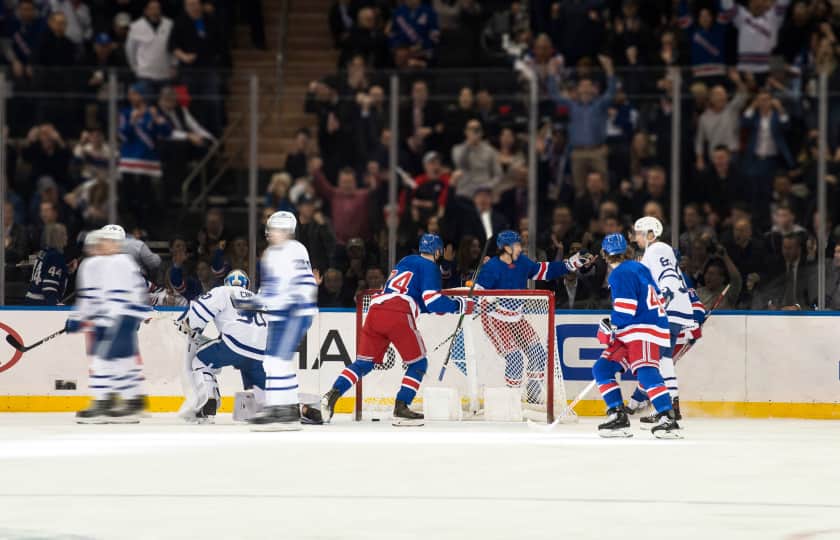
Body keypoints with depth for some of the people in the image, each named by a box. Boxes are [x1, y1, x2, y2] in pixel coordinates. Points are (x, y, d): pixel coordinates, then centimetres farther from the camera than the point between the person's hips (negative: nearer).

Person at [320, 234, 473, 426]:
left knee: (364, 362, 12)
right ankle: (401, 408, -6)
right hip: (398, 316, -7)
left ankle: (332, 395, -4)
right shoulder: (430, 267, 7)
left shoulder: (405, 261, 30)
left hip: (376, 310, 7)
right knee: (418, 364, 5)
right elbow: (432, 300, -4)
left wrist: (437, 307, 36)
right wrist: (460, 305, 5)